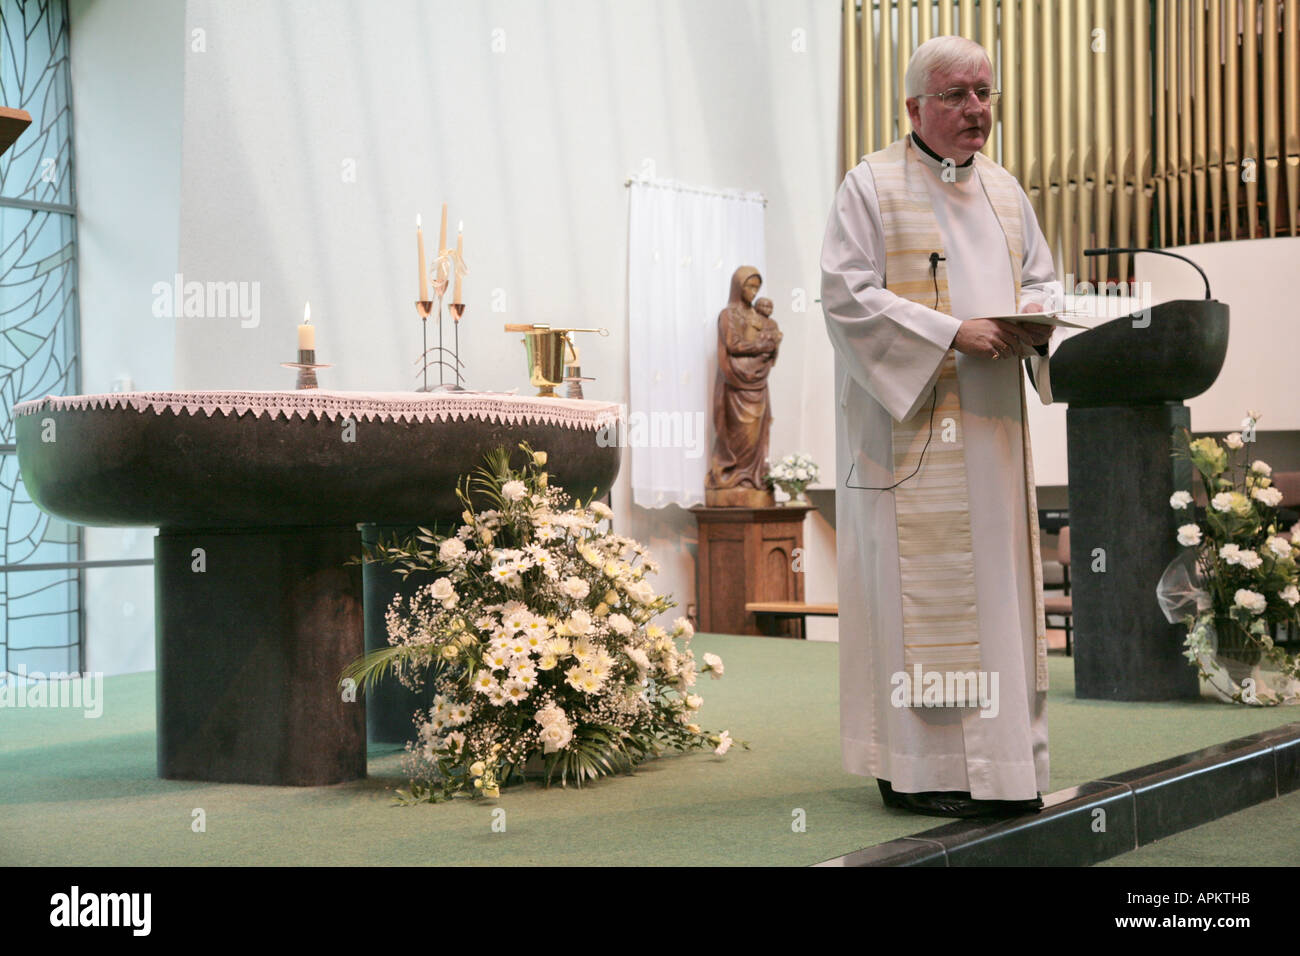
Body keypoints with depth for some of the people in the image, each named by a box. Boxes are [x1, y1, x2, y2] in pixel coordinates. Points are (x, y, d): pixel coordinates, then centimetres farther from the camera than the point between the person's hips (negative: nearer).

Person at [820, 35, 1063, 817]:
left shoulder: (1005, 190, 17)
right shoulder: (873, 185, -3)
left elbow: (1042, 276, 22)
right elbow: (846, 292, -10)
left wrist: (1035, 316, -2)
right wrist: (951, 332, -18)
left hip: (992, 421, 7)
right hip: (909, 419, -6)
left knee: (996, 572, 6)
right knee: (919, 581, -8)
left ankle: (998, 755, 13)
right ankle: (918, 766, -2)